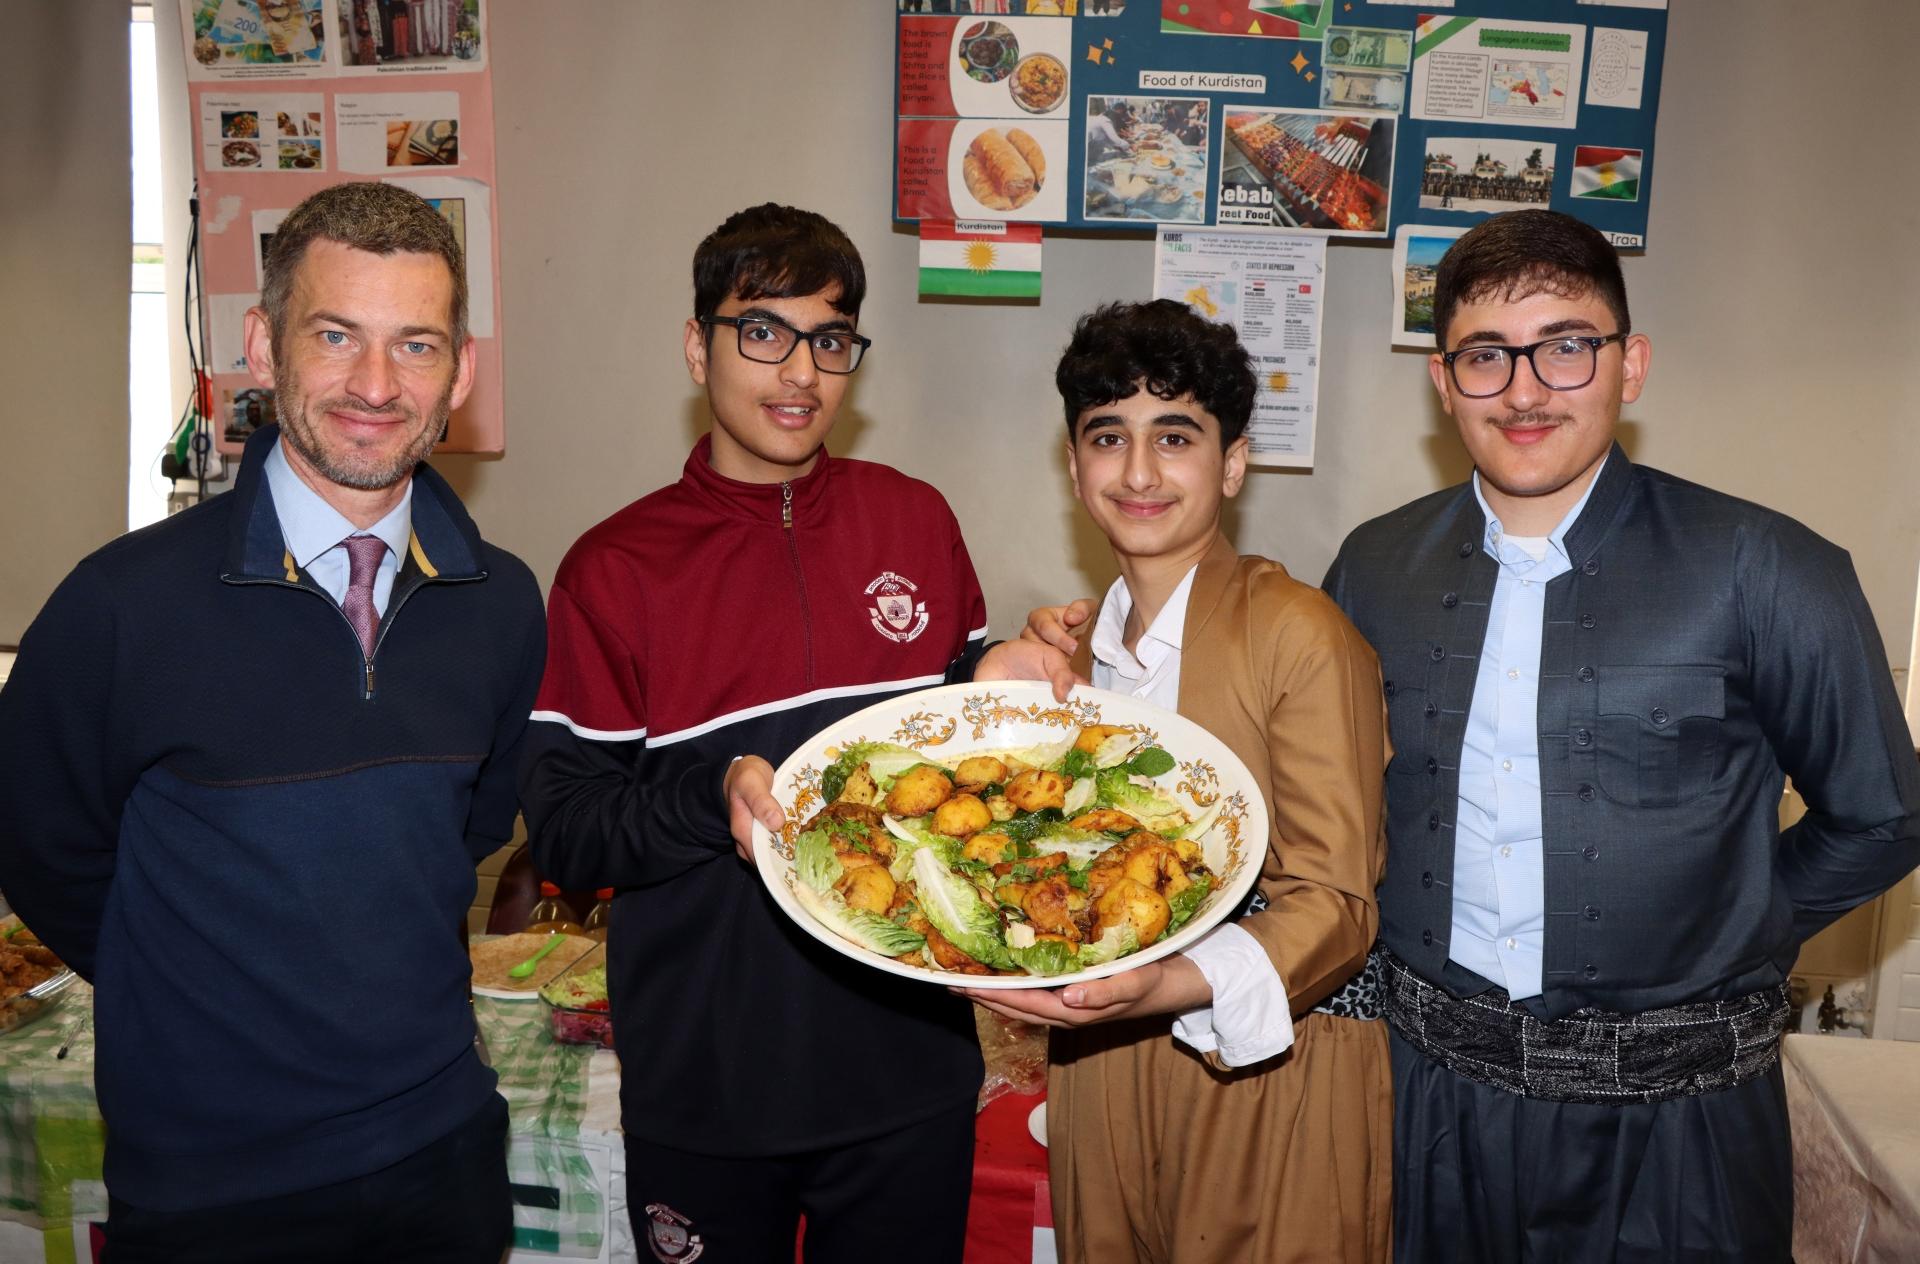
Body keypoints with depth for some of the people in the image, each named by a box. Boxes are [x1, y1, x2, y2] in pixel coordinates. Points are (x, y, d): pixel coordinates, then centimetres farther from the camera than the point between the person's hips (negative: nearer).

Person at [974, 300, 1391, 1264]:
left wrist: (1168, 986, -31)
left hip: (1272, 1071, -5)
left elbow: (1335, 905, -16)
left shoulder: (1300, 632, -15)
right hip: (1098, 1066, 5)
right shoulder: (1078, 643, 6)